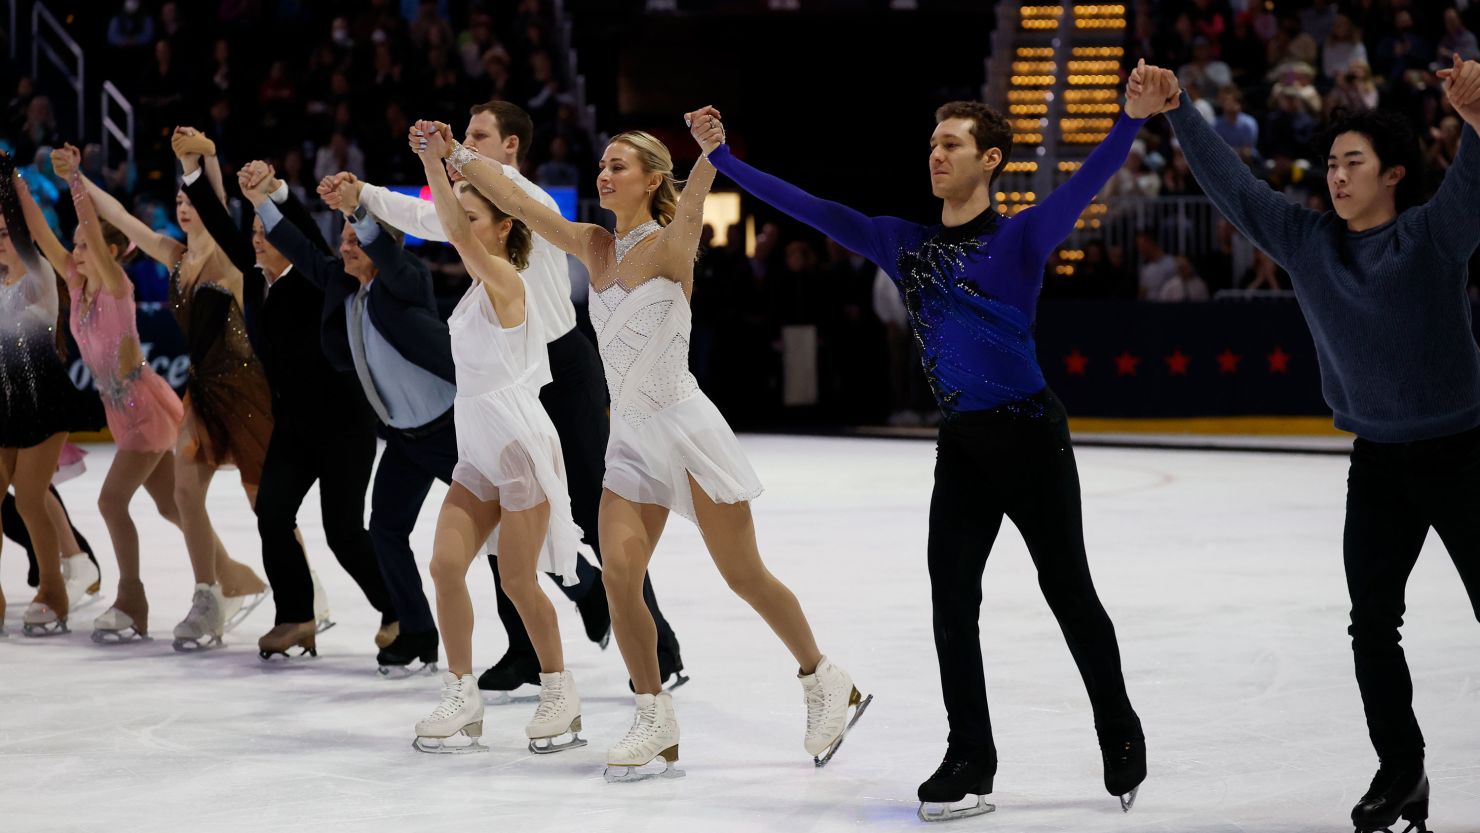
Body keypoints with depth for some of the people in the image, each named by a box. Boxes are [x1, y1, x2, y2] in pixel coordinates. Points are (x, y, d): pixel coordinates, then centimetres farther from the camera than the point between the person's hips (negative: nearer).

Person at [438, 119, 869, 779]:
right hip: (631, 435, 6)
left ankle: (827, 683, 20)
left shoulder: (669, 246, -11)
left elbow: (695, 198, -32)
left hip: (685, 428, -6)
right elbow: (515, 201, 11)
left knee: (744, 577, 1)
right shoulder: (595, 247, 7)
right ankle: (655, 720, 1)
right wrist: (457, 156, 6)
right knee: (618, 571, -10)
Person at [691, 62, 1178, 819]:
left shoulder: (1022, 237, -8)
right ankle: (970, 761, 11)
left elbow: (1086, 183, -23)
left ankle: (1122, 741, 19)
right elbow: (810, 209, 10)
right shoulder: (903, 244, 8)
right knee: (951, 601, 2)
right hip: (961, 446, 5)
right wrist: (722, 157, 9)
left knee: (1069, 591, 3)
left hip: (1031, 437, -5)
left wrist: (1132, 119, -40)